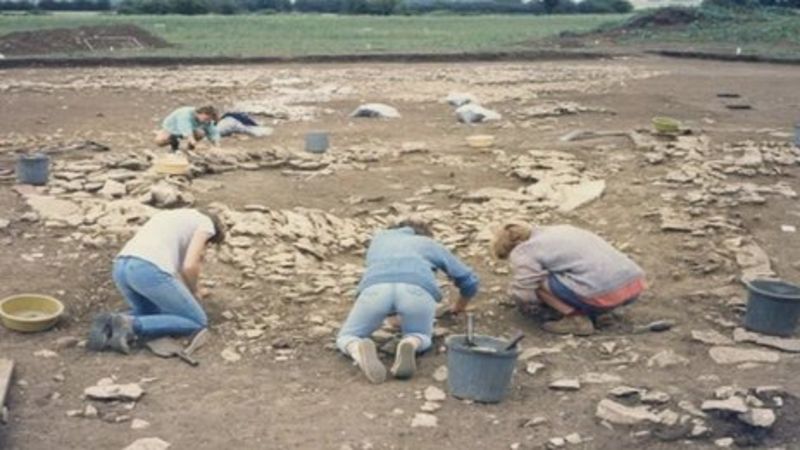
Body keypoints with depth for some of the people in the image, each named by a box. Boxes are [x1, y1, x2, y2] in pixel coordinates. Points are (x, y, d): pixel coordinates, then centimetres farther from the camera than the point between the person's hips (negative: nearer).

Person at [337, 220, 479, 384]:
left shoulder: (380, 237, 45)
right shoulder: (431, 244, 41)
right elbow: (469, 280, 46)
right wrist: (459, 306, 67)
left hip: (376, 288, 1)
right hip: (417, 289, 0)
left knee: (346, 338, 20)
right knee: (420, 338, 27)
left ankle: (360, 352, -18)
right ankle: (410, 345, -11)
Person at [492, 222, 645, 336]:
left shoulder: (524, 252, 1)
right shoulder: (559, 230, 27)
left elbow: (523, 294, -3)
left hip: (605, 293, -9)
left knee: (538, 280, -2)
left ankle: (577, 319, -3)